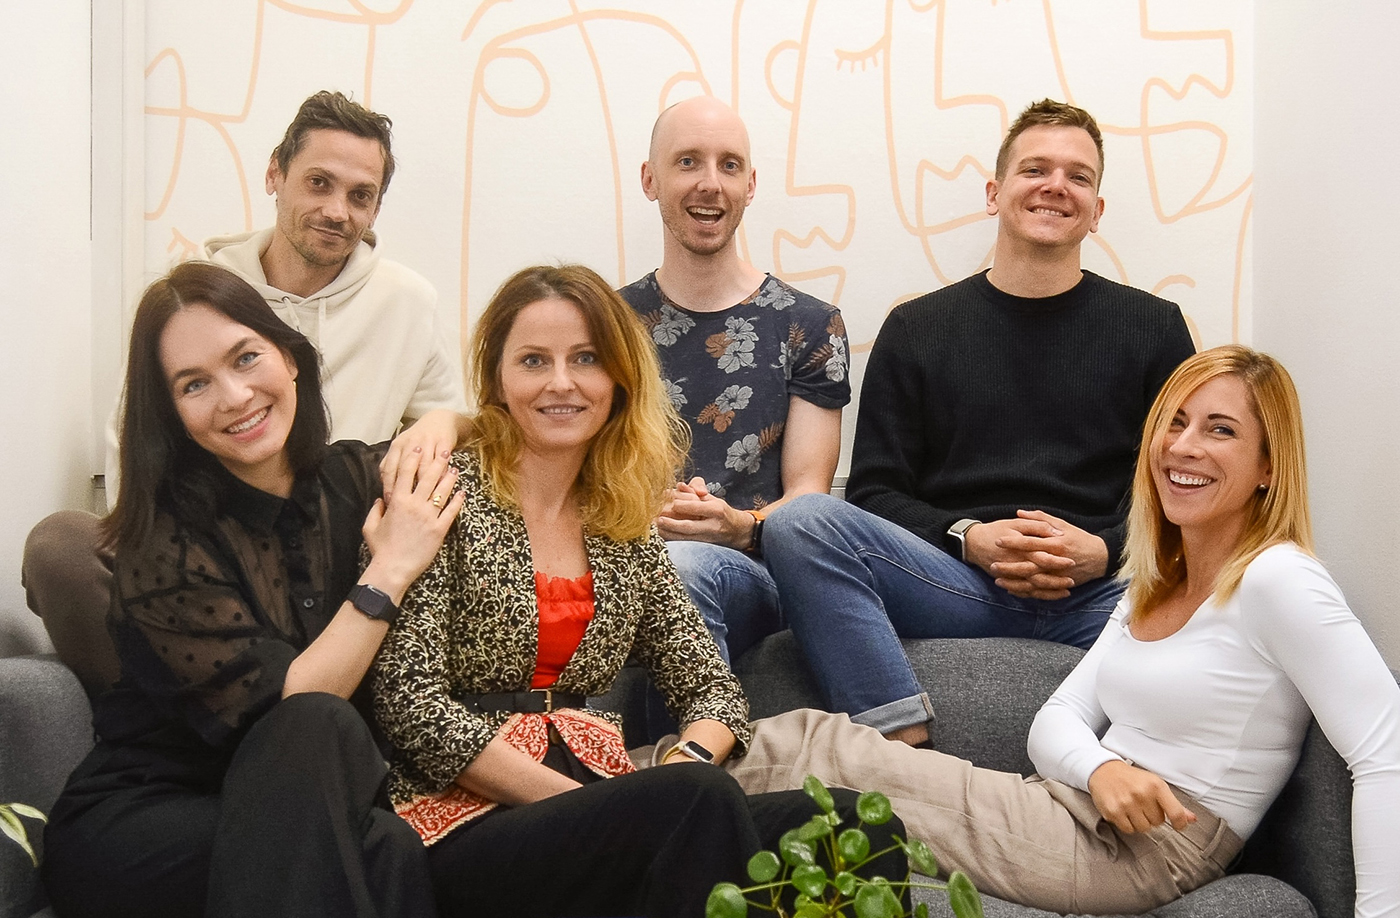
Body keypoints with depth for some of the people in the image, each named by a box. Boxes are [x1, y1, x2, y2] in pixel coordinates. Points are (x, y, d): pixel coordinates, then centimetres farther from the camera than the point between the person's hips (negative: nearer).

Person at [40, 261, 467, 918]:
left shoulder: (352, 479, 0)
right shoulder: (163, 541, -15)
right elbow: (280, 713, -20)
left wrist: (433, 430, -4)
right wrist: (390, 570, -19)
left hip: (315, 808, 4)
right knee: (381, 851, -33)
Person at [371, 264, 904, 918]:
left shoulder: (626, 528, 15)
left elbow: (711, 687, 15)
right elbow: (413, 702, -11)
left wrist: (684, 766, -10)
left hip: (598, 808, 5)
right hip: (470, 824, -5)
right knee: (701, 803, -33)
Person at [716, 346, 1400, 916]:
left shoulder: (1276, 581, -11)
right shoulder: (1155, 584, 14)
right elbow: (1055, 721, 9)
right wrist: (1101, 769, -13)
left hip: (1147, 853, -7)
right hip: (1080, 812, 7)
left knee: (811, 747, -11)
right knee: (807, 738, -7)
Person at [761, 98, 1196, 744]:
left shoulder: (1152, 327, 16)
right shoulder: (917, 328, 15)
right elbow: (874, 492, 10)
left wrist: (1104, 550, -8)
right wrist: (968, 538, -9)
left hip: (1103, 591, 0)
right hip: (957, 581, 1)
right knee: (800, 521, -26)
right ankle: (907, 751, -30)